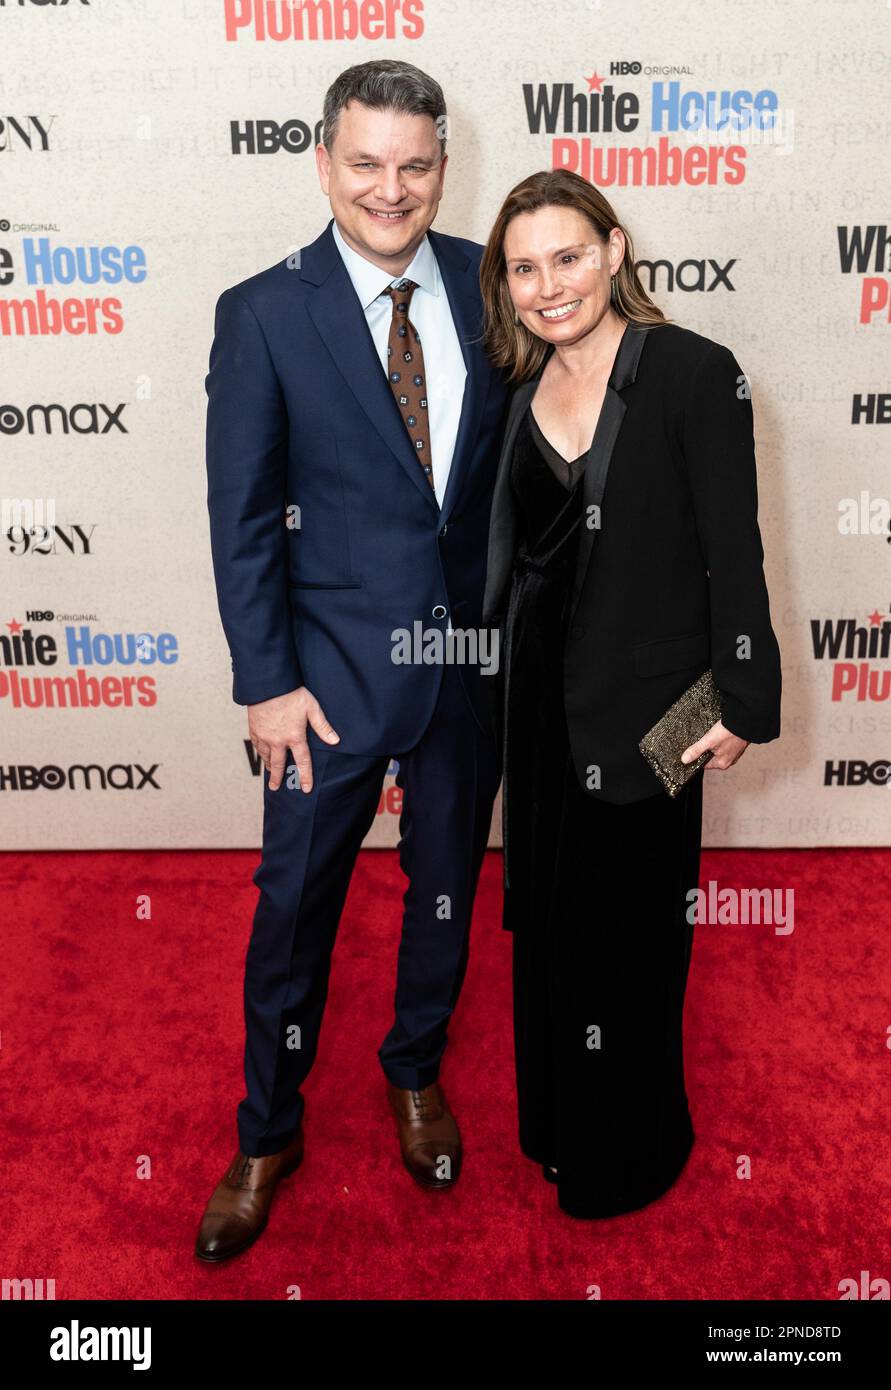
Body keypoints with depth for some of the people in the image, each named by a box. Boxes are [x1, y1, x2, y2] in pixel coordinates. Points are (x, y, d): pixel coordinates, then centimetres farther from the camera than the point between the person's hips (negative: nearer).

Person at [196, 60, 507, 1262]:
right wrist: (266, 683, -9)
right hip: (337, 664, -3)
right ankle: (268, 1136, 33)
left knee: (447, 885, 18)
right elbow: (241, 516, -7)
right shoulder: (263, 313, -8)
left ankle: (417, 1073, 46)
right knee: (295, 905, 9)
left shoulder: (488, 285, 1)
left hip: (475, 654, 3)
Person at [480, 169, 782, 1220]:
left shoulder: (694, 373, -11)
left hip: (642, 703, -6)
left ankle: (627, 1160, 32)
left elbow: (733, 552, -12)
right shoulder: (527, 390, 8)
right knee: (546, 914, 18)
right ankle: (556, 1129, 41)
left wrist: (744, 703, -14)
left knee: (623, 929, 7)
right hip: (541, 695, 7)